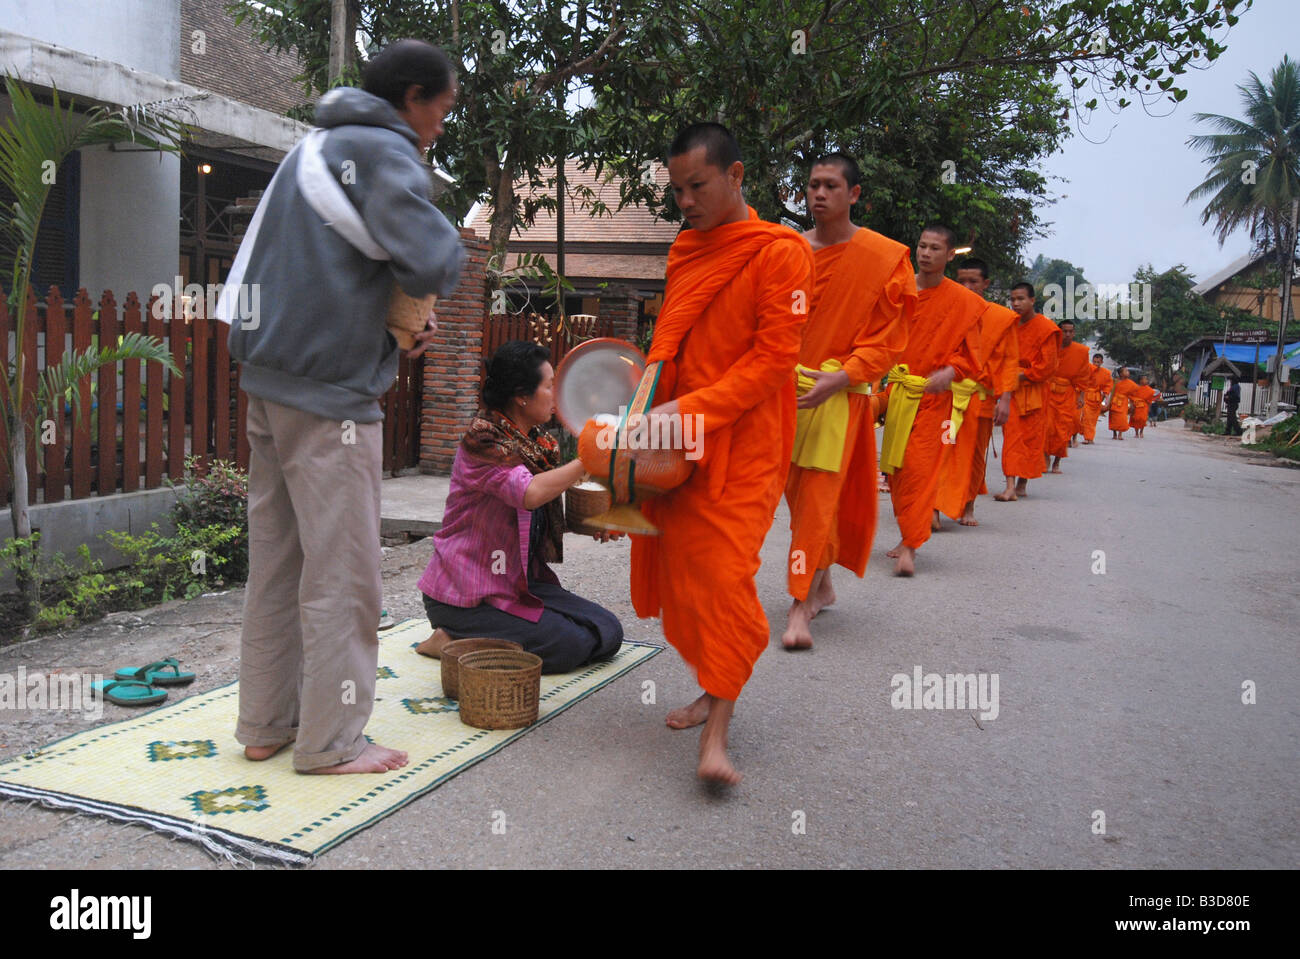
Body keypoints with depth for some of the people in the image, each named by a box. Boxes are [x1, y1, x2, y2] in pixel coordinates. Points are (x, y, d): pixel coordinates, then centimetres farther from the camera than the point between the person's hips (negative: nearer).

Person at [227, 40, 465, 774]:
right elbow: (434, 260, -23)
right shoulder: (383, 151, -9)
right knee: (342, 573, -1)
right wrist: (426, 291, 0)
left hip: (271, 379, 9)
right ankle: (331, 742, 8)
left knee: (277, 561, 13)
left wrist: (398, 323, 10)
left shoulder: (314, 147, 20)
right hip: (332, 391, -9)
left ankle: (266, 724, 23)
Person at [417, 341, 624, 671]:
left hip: (523, 580, 9)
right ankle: (454, 641, -4)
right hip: (467, 593, -9)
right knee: (570, 644, -19)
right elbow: (529, 493, -35)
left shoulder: (539, 442, 9)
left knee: (607, 632, -2)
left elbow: (546, 513, 17)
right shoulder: (482, 439, -17)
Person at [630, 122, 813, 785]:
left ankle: (716, 735, -8)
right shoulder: (684, 252, 15)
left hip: (741, 445, -7)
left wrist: (692, 409, -22)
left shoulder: (779, 252, -7)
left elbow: (774, 358, -14)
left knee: (725, 576, -11)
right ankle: (713, 692, 25)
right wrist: (648, 401, 9)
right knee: (680, 571, 8)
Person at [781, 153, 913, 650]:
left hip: (838, 394, -4)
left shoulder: (885, 257, -3)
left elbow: (887, 340, -5)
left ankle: (801, 606, -6)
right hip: (784, 388, 5)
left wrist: (840, 377, -18)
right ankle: (821, 584, 31)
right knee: (799, 494, 12)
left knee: (818, 497, -10)